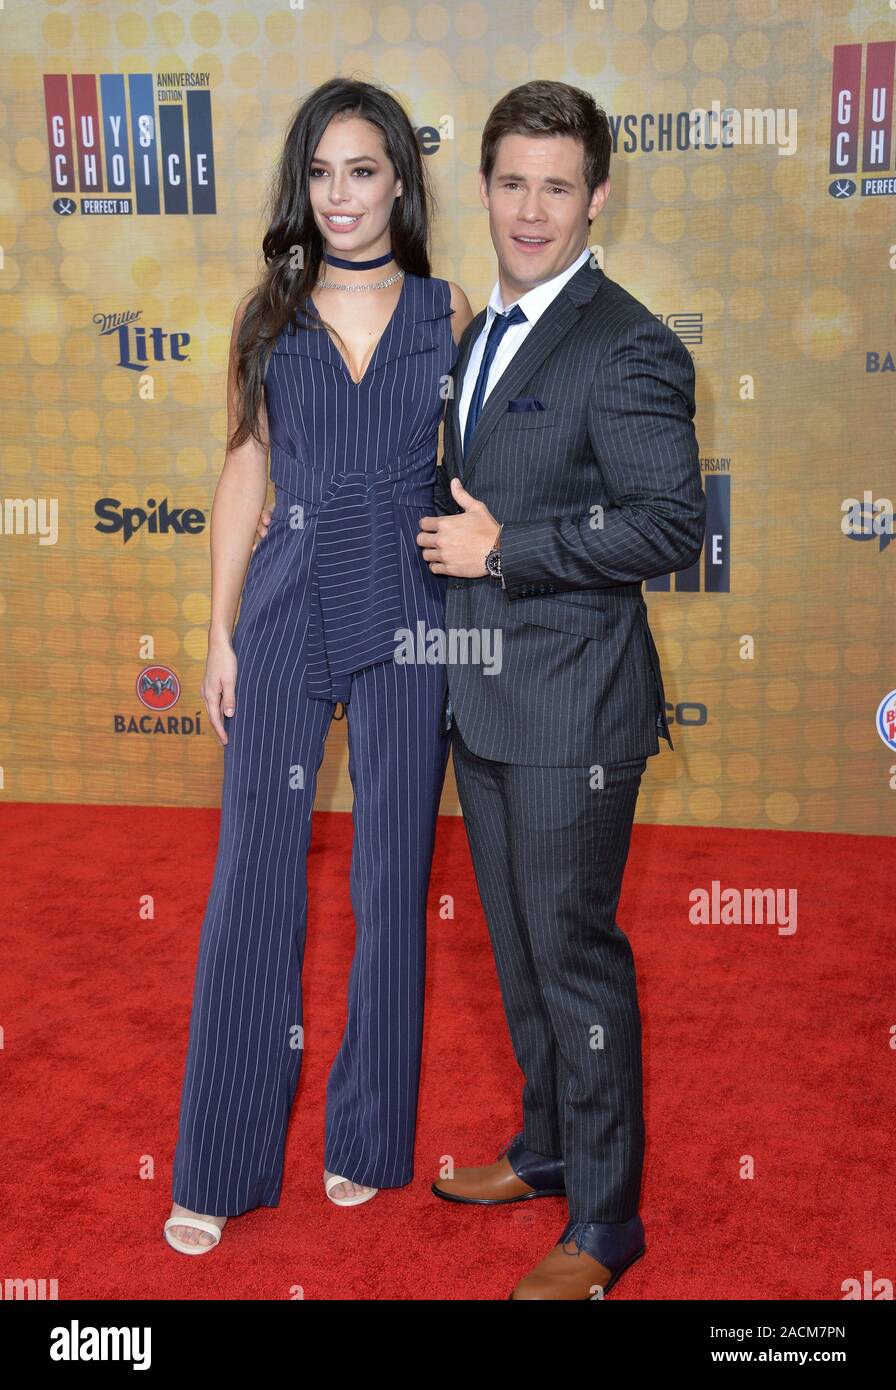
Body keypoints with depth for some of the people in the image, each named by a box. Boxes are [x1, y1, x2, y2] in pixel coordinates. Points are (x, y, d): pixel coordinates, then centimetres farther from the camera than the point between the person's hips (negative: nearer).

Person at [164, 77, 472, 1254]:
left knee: (391, 883, 8)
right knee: (254, 880, 3)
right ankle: (220, 1166, 16)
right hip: (286, 616, 1)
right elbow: (245, 472, 8)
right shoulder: (270, 312, 7)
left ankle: (368, 1139, 25)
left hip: (408, 624, 0)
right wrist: (221, 633, 3)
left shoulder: (448, 311, 5)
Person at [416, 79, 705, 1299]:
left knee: (576, 953, 1)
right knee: (518, 944, 19)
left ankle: (603, 1222, 16)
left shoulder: (628, 349, -14)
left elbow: (673, 524, -20)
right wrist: (454, 537, 7)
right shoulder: (483, 331, 13)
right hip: (483, 697, 9)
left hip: (570, 706, -8)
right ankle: (548, 1145, 38)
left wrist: (503, 550, -19)